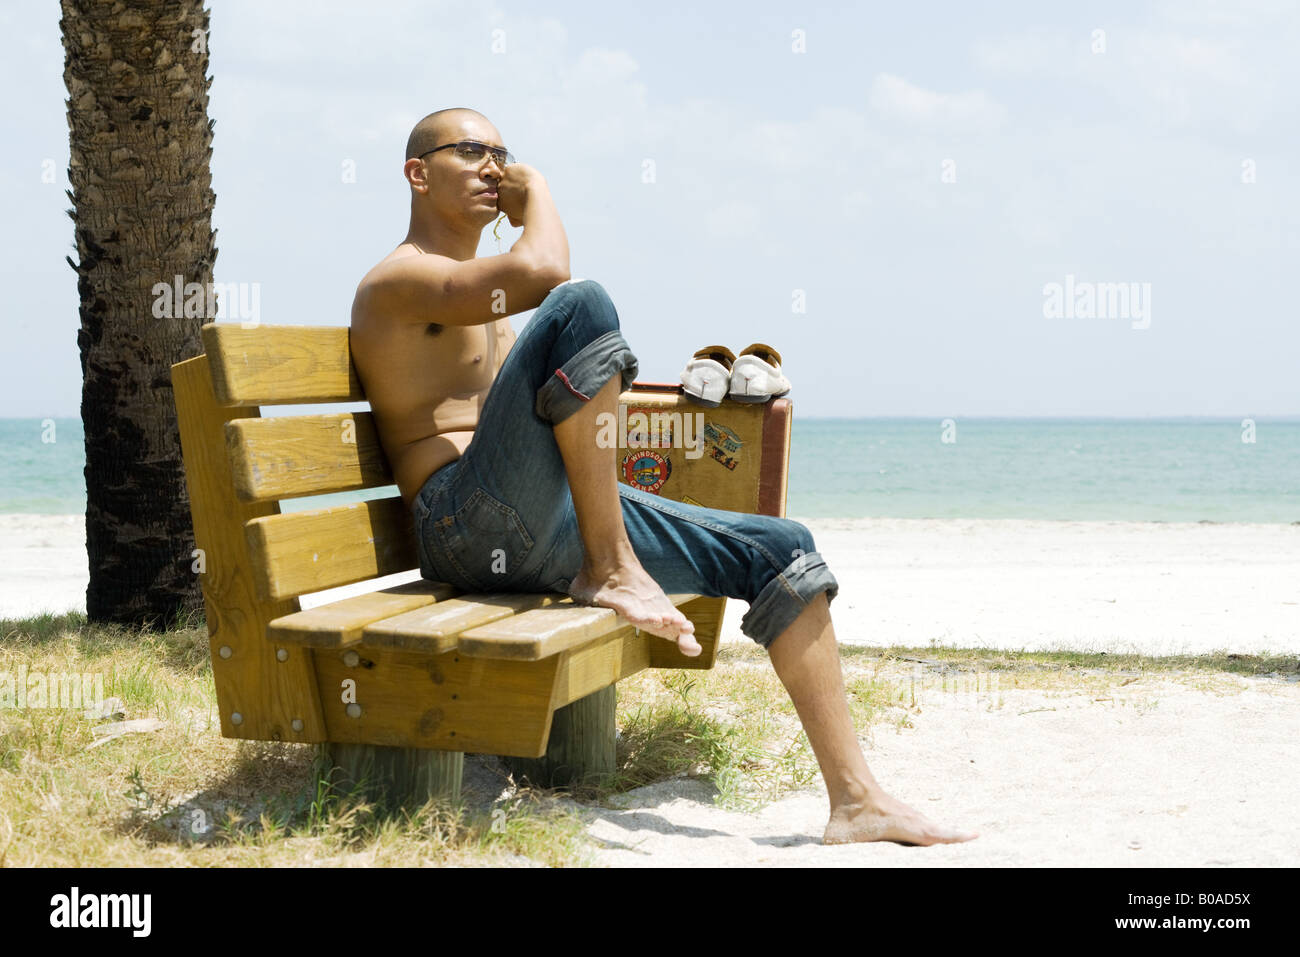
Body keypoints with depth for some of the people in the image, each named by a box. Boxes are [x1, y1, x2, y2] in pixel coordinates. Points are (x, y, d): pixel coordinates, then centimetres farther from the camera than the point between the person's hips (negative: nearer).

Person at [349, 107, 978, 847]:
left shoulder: (488, 306, 30)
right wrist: (537, 192, -2)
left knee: (782, 548, 2)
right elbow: (541, 273, -21)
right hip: (472, 523, -9)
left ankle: (856, 797, 1)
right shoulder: (396, 281, -2)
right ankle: (611, 569, -20)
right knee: (582, 304, -26)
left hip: (554, 531, 9)